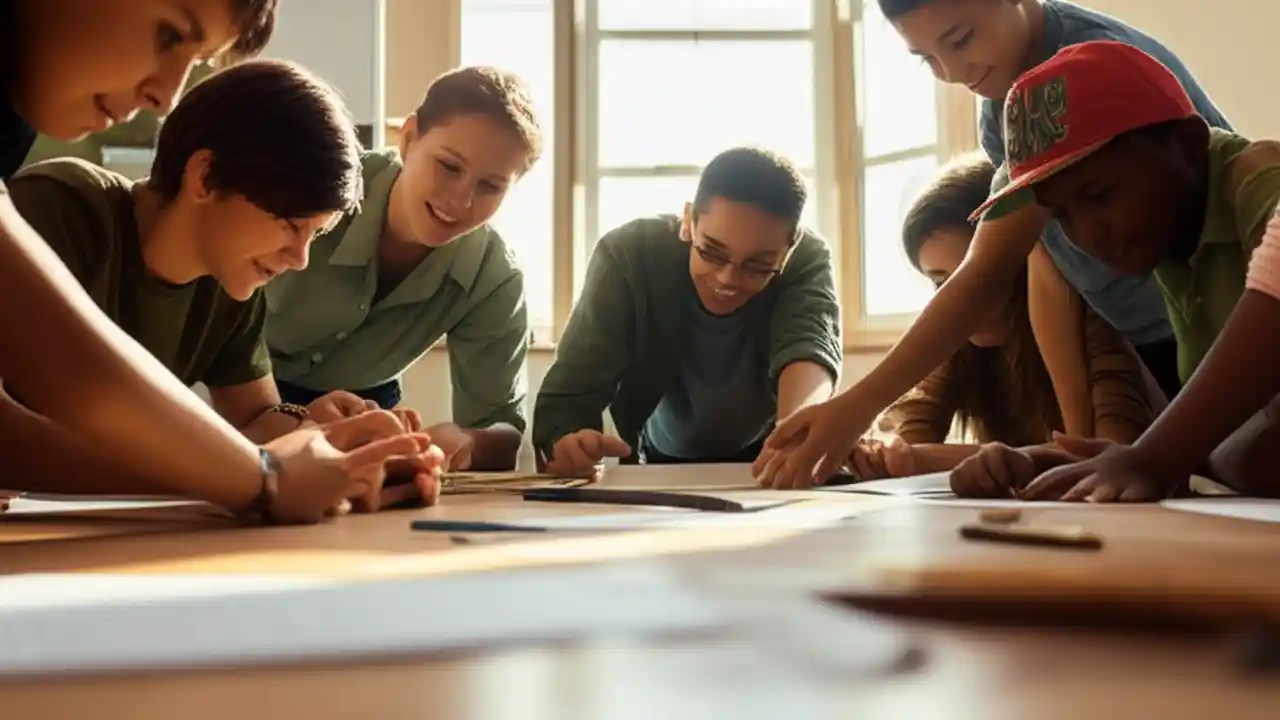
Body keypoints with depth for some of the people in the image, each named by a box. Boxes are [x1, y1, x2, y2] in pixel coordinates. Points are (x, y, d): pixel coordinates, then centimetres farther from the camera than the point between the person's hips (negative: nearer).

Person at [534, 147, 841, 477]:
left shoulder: (805, 262, -19)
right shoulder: (627, 256, -22)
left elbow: (810, 344, -38)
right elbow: (569, 395, -26)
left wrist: (800, 429, -58)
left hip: (765, 463, 0)